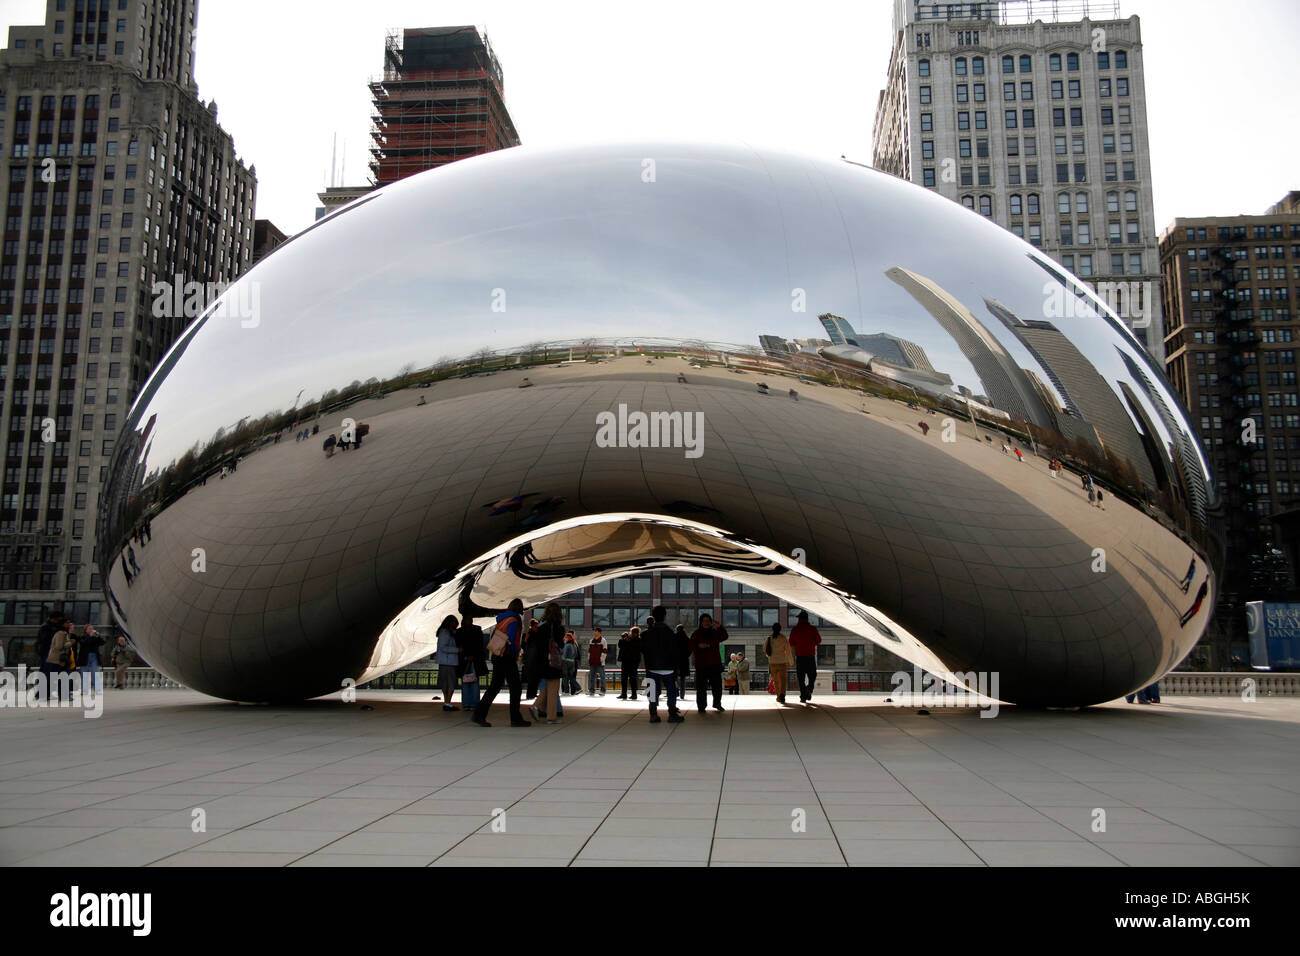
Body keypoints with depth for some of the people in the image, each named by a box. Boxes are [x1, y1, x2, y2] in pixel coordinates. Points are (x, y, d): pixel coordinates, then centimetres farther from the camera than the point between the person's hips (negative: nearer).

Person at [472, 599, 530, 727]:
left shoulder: (502, 619, 12)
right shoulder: (514, 621, -14)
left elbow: (493, 636, 16)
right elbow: (511, 641, -22)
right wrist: (515, 654, -7)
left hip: (497, 657, 8)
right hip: (508, 658, -8)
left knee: (494, 687, 11)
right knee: (516, 689, 1)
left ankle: (479, 715, 8)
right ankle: (515, 718, 5)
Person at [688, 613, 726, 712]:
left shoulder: (715, 632, 10)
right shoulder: (696, 634, 1)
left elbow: (724, 637, -7)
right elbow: (690, 647, -4)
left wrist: (720, 627, -21)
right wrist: (698, 646, -22)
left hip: (715, 664, 3)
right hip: (701, 665, -3)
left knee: (717, 686, 6)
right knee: (701, 687, -4)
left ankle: (717, 704, 23)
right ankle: (701, 707, 4)